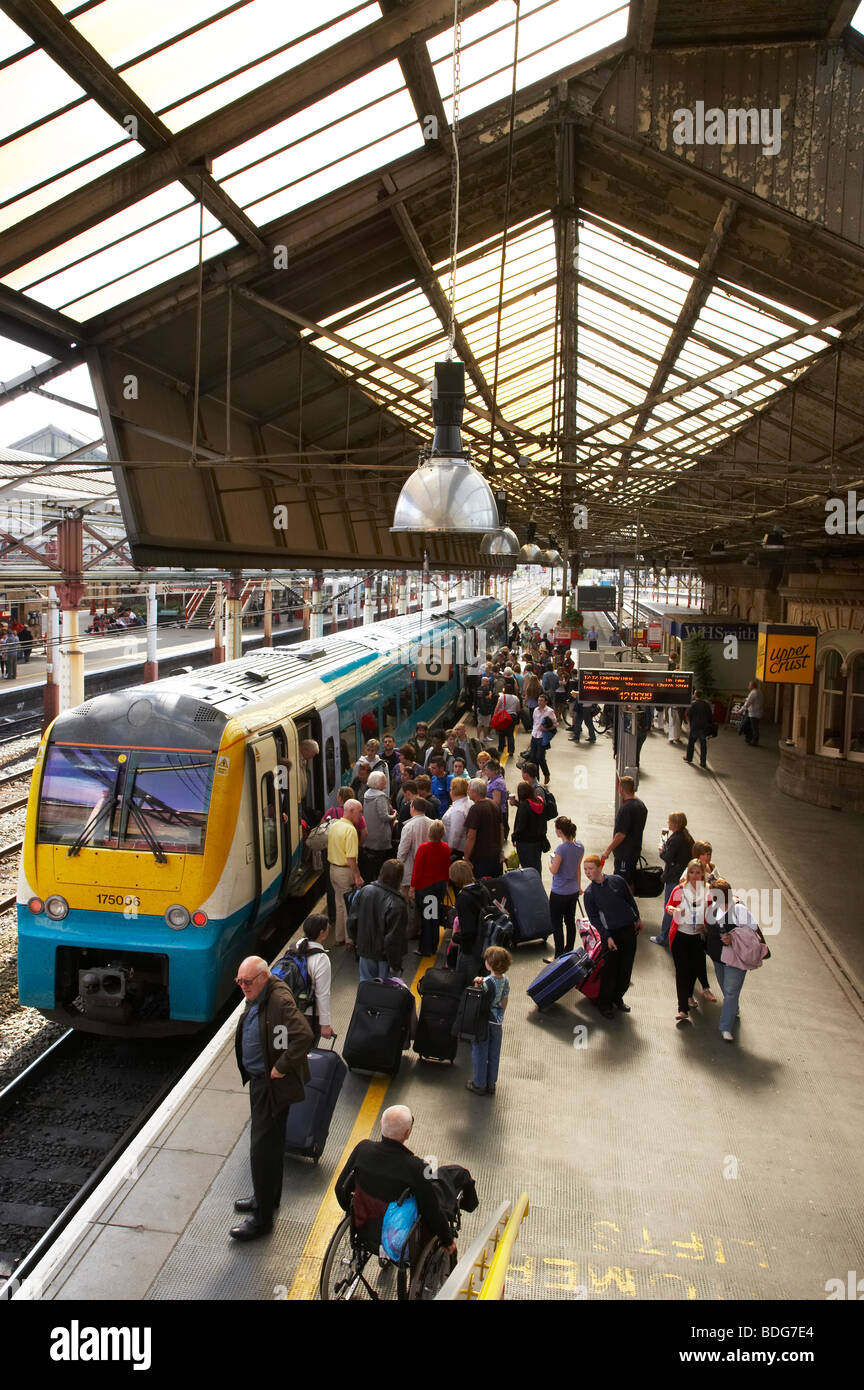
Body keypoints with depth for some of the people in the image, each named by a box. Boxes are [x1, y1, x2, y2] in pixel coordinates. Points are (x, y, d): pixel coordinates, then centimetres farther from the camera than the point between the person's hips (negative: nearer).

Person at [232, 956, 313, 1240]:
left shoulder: (280, 1001, -27)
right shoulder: (256, 997, 3)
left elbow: (304, 1036, -36)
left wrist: (282, 1068, -26)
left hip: (272, 1085, -9)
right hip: (258, 1079, 9)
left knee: (262, 1148, -1)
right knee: (271, 1142, 24)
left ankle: (262, 1217, 11)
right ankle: (268, 1197, 41)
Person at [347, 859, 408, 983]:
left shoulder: (364, 891, -10)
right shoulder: (397, 905, -27)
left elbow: (352, 921, 1)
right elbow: (394, 939, -23)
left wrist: (357, 941, 16)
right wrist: (395, 964, -11)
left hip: (365, 950, 5)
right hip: (384, 955, -5)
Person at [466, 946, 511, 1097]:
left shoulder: (486, 982, -26)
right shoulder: (506, 980, -5)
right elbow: (504, 1003, 8)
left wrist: (477, 985, -26)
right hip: (497, 1022, 6)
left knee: (480, 1054, 10)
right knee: (494, 1054, 17)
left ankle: (479, 1085, 22)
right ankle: (491, 1084, 29)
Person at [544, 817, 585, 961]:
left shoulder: (561, 849, -26)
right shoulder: (580, 845, -3)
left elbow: (554, 870, -18)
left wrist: (550, 861, 2)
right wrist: (579, 887, 17)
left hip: (559, 894, -7)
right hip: (574, 891, 7)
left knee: (557, 924, 5)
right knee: (570, 921, 20)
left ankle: (559, 957, 12)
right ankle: (569, 952, 33)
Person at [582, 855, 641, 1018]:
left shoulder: (617, 880, -2)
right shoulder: (589, 893, -7)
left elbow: (630, 900, 11)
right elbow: (593, 919, -5)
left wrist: (637, 918, 14)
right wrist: (607, 937, -12)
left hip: (629, 928, 3)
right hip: (611, 933, -3)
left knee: (626, 968, 10)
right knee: (610, 970, -1)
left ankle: (618, 997, 28)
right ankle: (604, 1003, 17)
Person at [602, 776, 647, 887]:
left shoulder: (626, 808, -22)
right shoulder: (641, 804, 8)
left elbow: (621, 834, -24)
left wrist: (608, 850, -17)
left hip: (624, 853, -9)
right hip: (635, 850, 10)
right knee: (629, 881, 18)